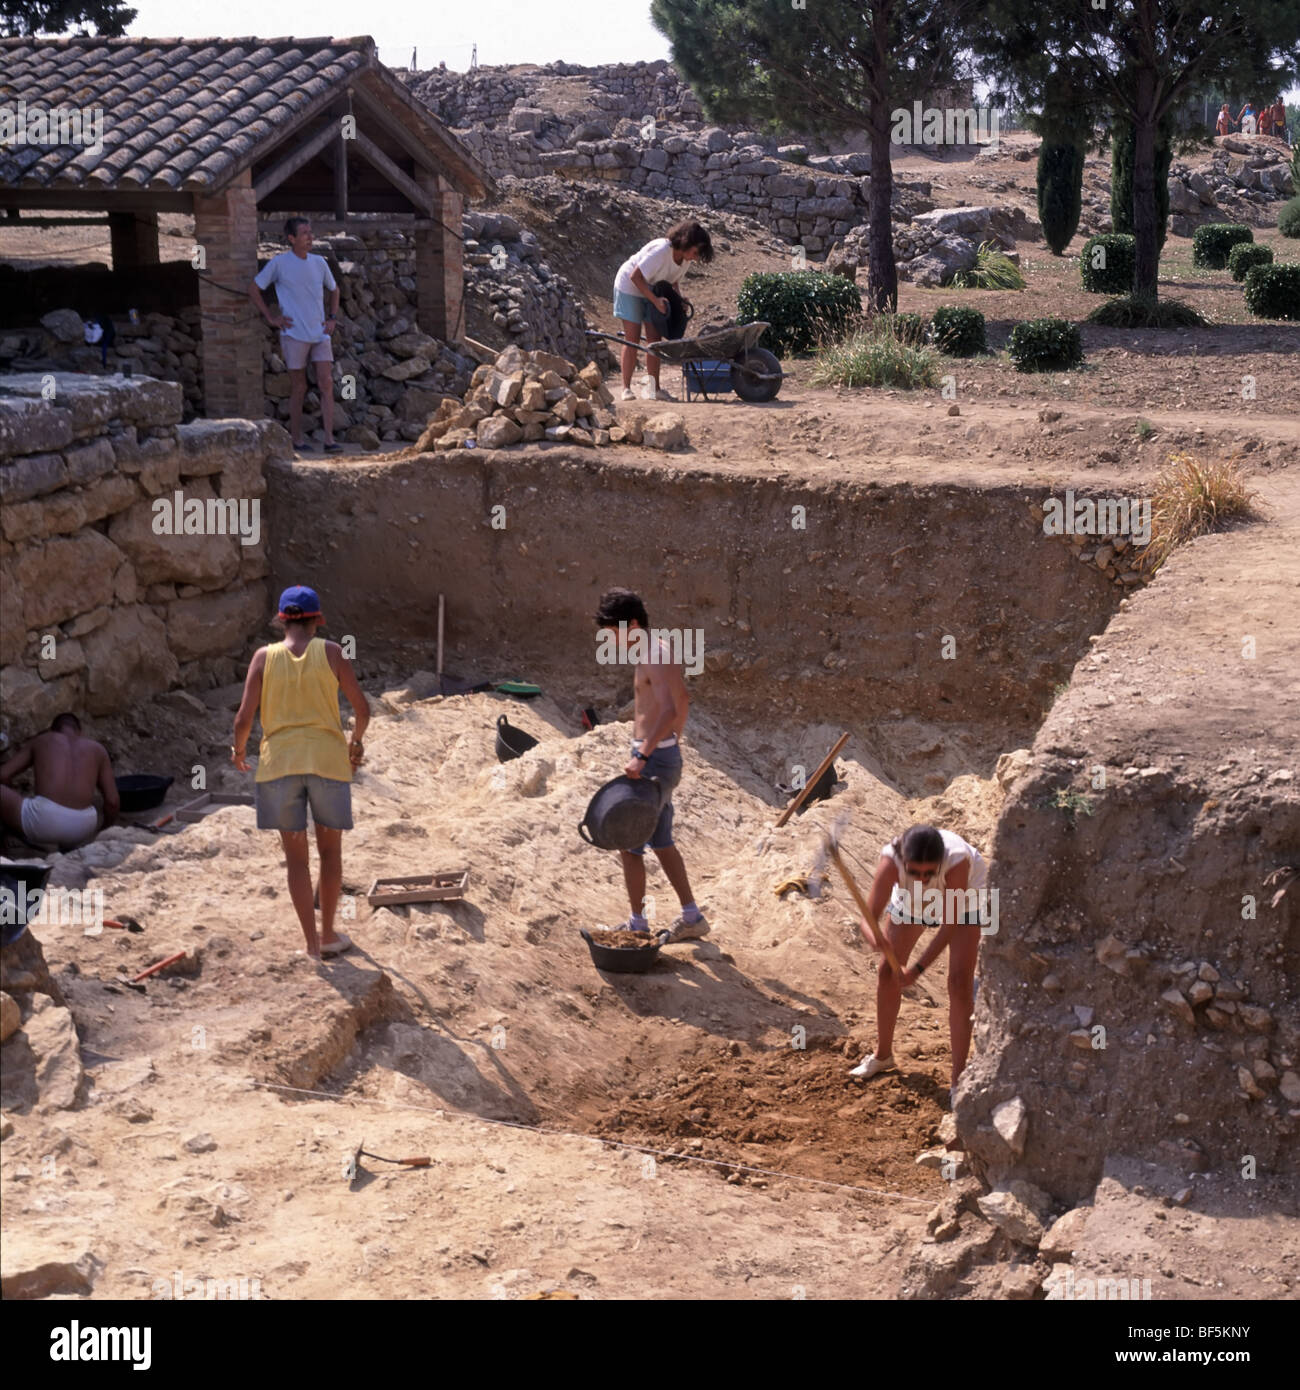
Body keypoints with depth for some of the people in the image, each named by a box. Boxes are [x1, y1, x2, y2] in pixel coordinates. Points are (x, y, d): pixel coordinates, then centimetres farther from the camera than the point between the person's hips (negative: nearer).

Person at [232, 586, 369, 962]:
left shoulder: (264, 657, 0)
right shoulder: (331, 653, 0)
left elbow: (244, 718, -4)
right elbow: (362, 708, 1)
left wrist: (239, 749, 16)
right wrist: (356, 741, 20)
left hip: (280, 761, 1)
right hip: (327, 760, 0)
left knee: (296, 855, 10)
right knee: (330, 850, 16)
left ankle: (312, 943, 12)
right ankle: (328, 934, 24)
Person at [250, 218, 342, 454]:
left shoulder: (319, 263, 9)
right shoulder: (279, 263, -4)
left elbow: (333, 290, 25)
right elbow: (254, 289, 3)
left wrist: (333, 318, 12)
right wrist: (270, 317, -3)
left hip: (320, 334, 4)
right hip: (294, 334, -4)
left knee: (326, 384, -6)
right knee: (298, 388, 2)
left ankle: (329, 440, -8)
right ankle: (297, 439, 13)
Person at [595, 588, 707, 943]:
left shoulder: (656, 658, -20)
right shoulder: (652, 652, 11)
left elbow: (669, 711, -33)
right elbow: (682, 700, 23)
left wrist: (642, 755, -39)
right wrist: (674, 741, 30)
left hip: (655, 759, -10)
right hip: (663, 755, 10)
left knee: (629, 843, -1)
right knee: (661, 842, 18)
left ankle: (638, 924, 8)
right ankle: (691, 917, 24)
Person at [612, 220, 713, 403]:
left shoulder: (685, 259, -7)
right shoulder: (660, 251, -32)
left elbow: (672, 283, 7)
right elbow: (635, 277, -30)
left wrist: (678, 301, -12)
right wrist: (655, 300, -31)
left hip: (652, 291, 7)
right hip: (630, 287, -7)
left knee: (655, 339, 0)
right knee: (632, 339, -9)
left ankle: (655, 389, 1)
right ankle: (626, 388, -4)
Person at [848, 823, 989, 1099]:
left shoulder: (957, 859, -45)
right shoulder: (891, 861, -41)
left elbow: (950, 925, -34)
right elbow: (868, 919, -40)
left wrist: (919, 969, -39)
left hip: (963, 898, -3)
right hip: (910, 898, 3)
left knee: (960, 981, -14)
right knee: (887, 972, 9)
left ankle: (959, 1078, -5)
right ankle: (882, 1056, 32)